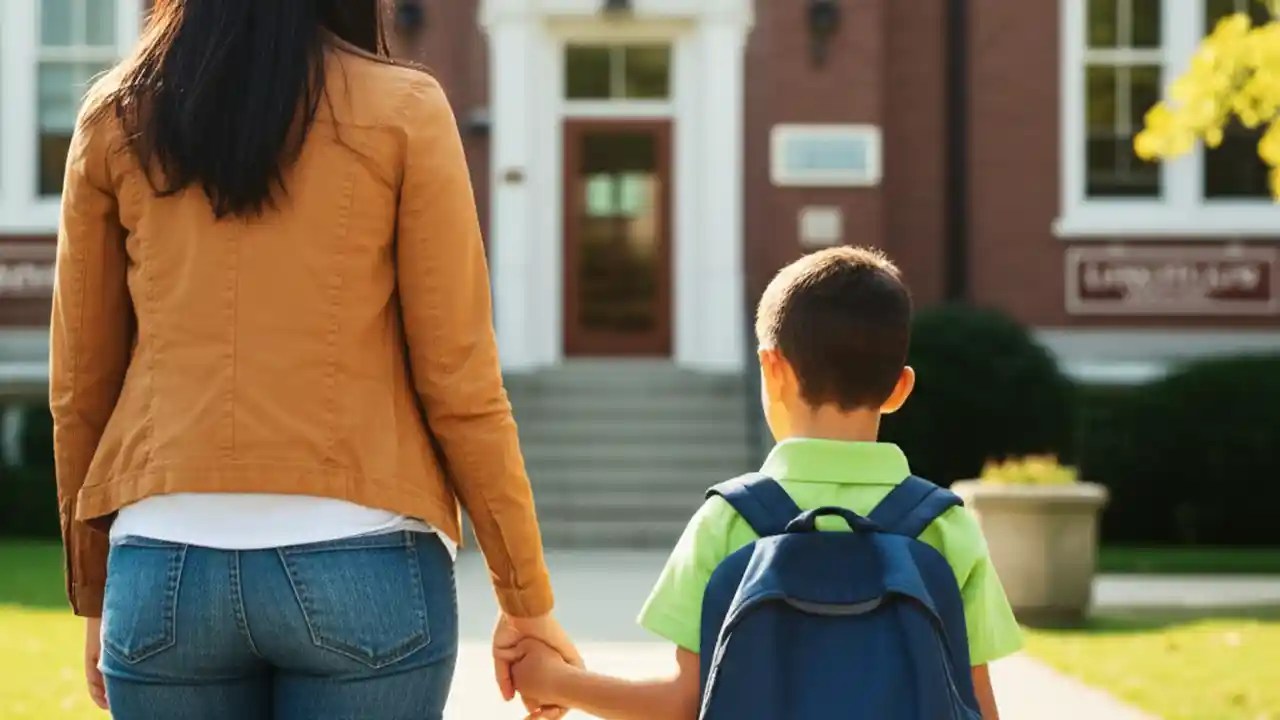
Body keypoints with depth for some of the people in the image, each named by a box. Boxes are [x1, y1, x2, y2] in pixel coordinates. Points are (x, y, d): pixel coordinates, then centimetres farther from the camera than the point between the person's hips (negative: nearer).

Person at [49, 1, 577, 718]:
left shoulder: (118, 115, 7)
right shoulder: (403, 108, -1)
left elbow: (80, 385, 10)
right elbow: (458, 378, -3)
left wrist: (93, 593, 20)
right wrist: (528, 598, 4)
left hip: (164, 568, 3)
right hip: (363, 565, -2)